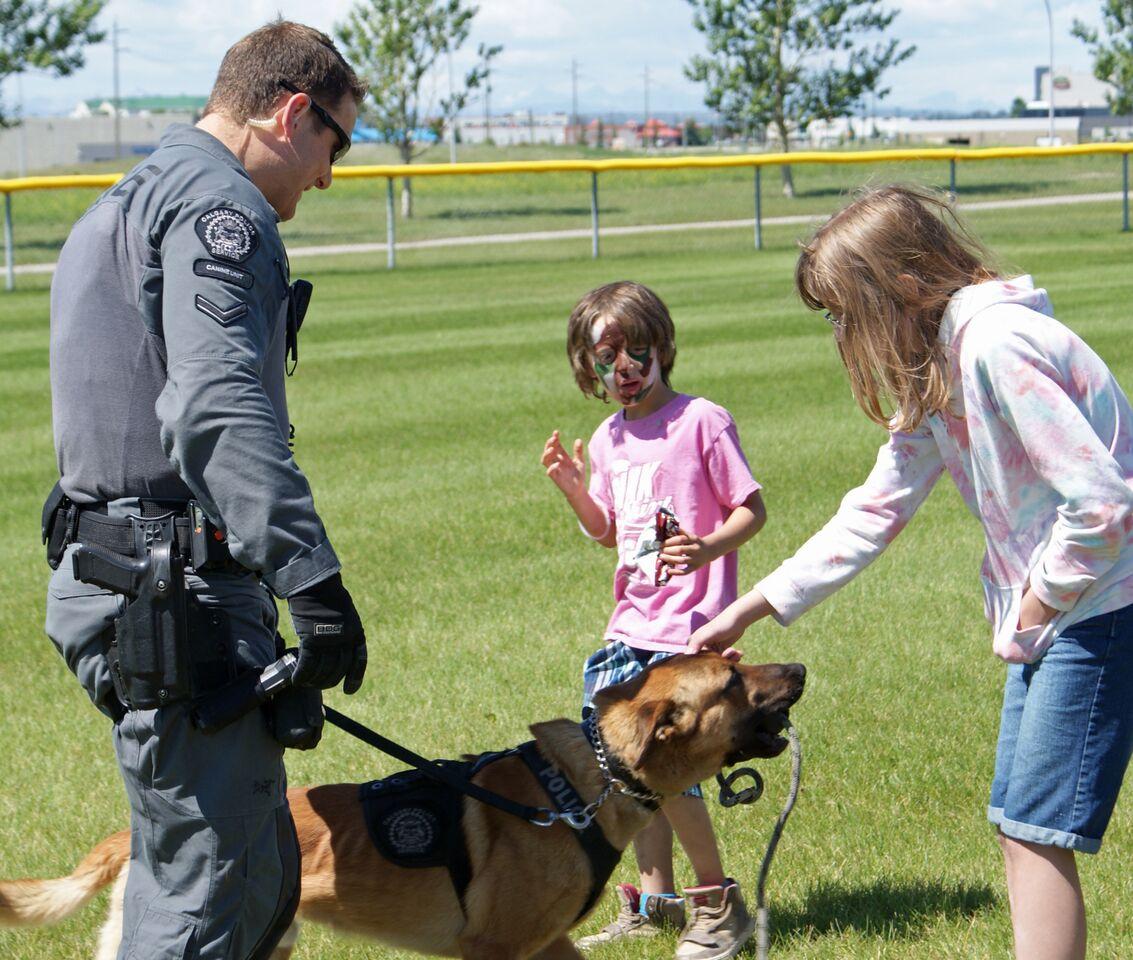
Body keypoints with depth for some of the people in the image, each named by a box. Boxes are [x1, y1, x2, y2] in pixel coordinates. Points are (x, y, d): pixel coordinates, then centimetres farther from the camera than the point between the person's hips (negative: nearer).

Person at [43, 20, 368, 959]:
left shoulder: (123, 205, 24)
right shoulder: (218, 205, -10)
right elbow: (222, 411, -24)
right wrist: (313, 577, -29)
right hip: (181, 591, -10)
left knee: (263, 875, 15)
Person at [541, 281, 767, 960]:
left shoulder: (701, 421, -8)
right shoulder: (608, 440, 12)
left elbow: (752, 510, -7)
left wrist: (708, 547, -26)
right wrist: (571, 484, 4)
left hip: (689, 629, -7)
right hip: (632, 626, 7)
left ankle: (720, 904, 2)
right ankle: (654, 903, 21)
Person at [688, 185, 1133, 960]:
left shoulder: (995, 346, -22)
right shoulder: (934, 376, 9)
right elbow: (874, 513, 16)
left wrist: (1040, 600, -11)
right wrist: (747, 612, 16)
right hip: (1048, 614, 10)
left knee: (1036, 831, -9)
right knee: (1019, 829, 10)